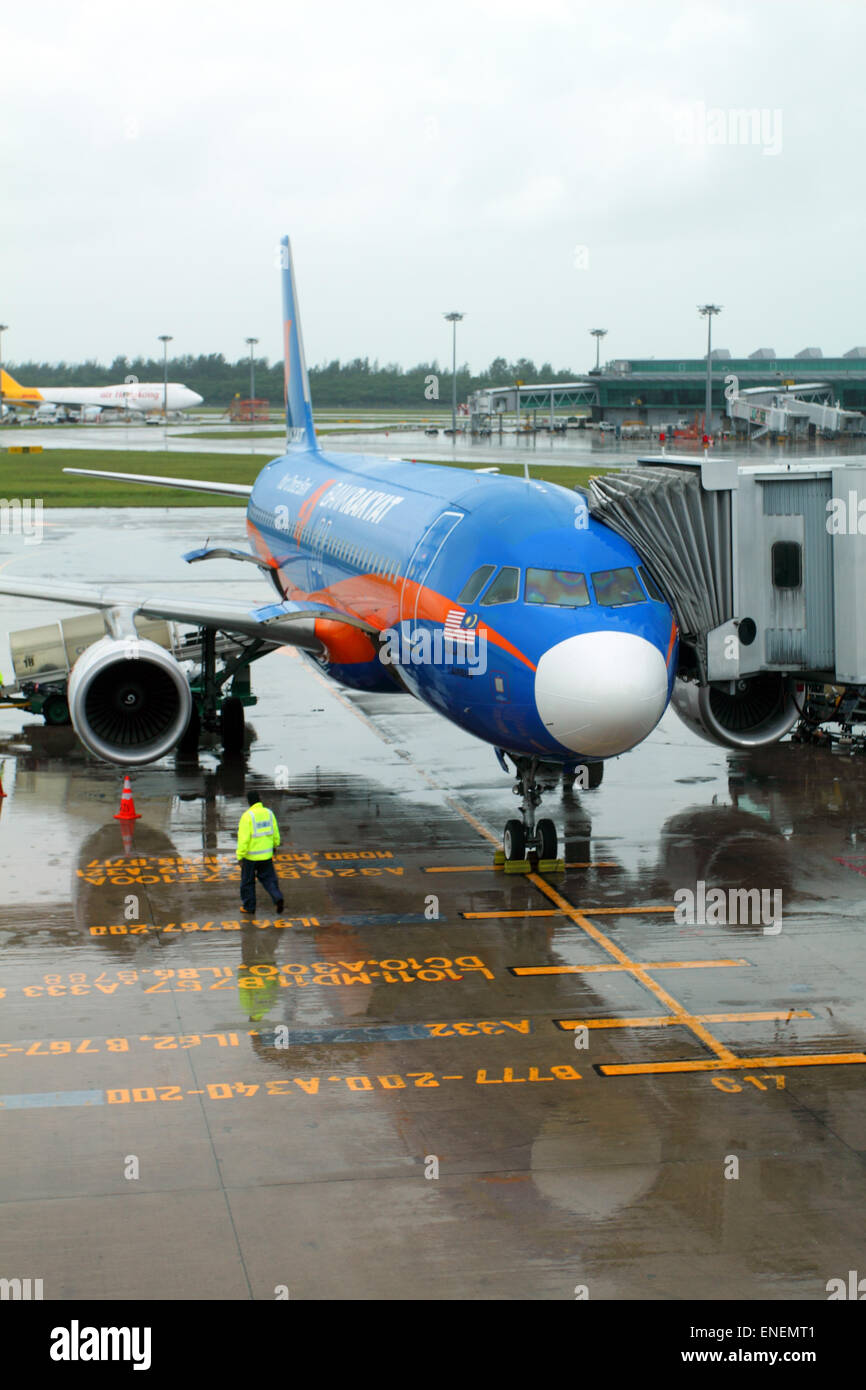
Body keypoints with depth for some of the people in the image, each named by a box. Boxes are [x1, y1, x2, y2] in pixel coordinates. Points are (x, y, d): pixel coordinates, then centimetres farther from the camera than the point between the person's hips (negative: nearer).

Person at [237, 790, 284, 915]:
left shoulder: (247, 816, -17)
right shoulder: (269, 813, -2)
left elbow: (243, 839, -19)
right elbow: (275, 833, 8)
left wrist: (240, 856, -14)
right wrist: (274, 845, 27)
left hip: (251, 855, -4)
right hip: (266, 854, 4)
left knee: (248, 881, 11)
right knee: (268, 878, 14)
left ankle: (249, 906, 19)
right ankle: (277, 897, -7)